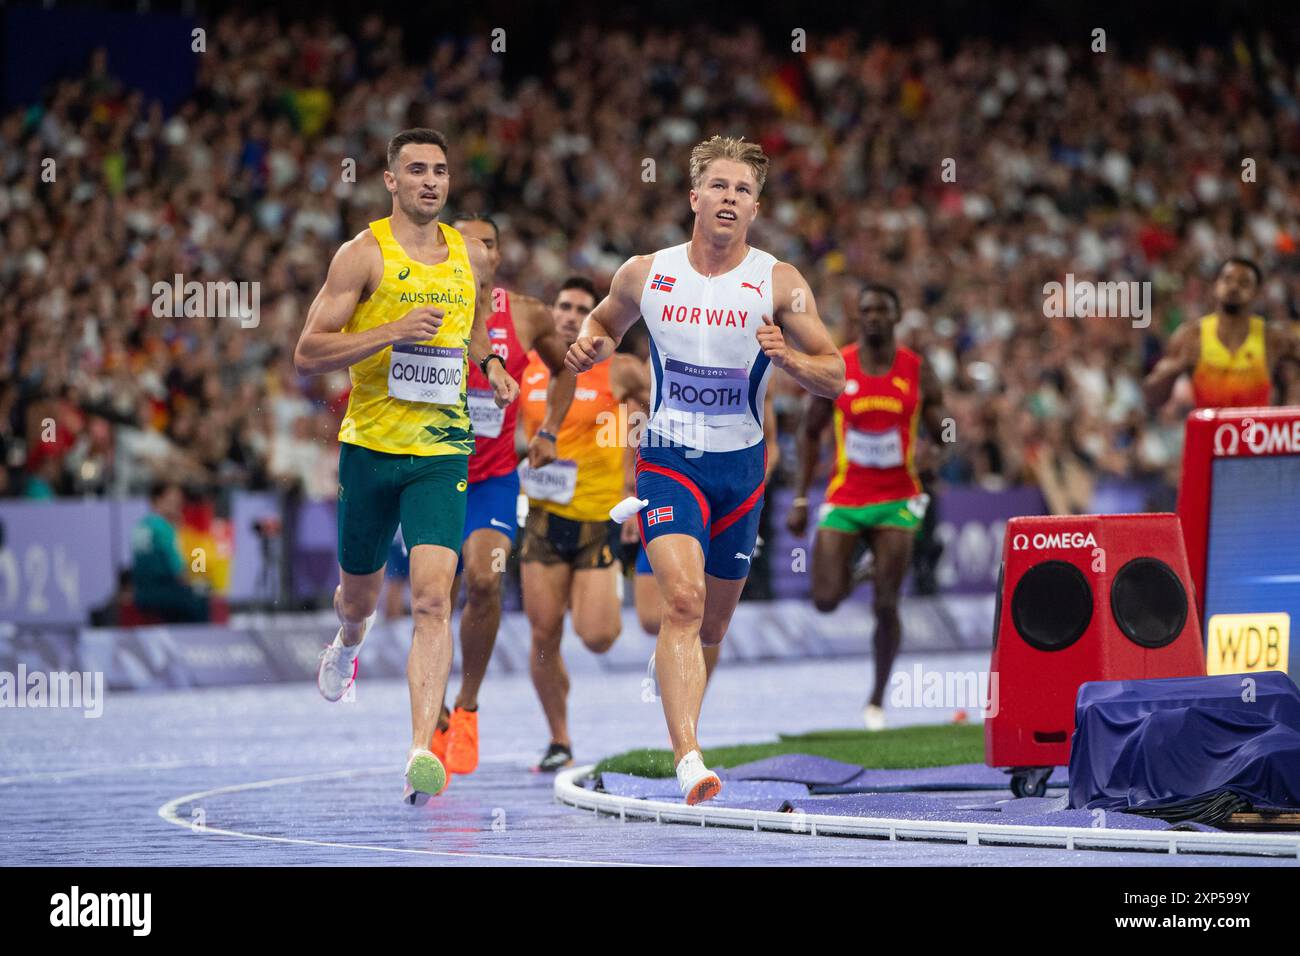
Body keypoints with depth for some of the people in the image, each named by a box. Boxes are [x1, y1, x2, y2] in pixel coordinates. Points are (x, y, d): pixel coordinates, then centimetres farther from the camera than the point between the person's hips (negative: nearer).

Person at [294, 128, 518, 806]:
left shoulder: (471, 256, 9)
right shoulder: (365, 254, -6)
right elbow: (307, 355, -10)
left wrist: (490, 364, 8)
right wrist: (392, 332, -21)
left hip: (441, 451, 1)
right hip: (370, 445, -1)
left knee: (432, 597, -16)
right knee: (360, 591, 17)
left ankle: (421, 752, -23)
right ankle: (348, 644, 56)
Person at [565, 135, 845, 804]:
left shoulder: (778, 284, -4)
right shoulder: (645, 275, -1)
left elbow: (833, 378, -2)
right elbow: (604, 323, 19)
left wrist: (787, 357, -23)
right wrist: (589, 347, -4)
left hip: (740, 467, 2)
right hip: (668, 461, -2)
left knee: (711, 628, 13)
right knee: (683, 599, -23)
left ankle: (677, 725, 45)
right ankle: (688, 760, -33)